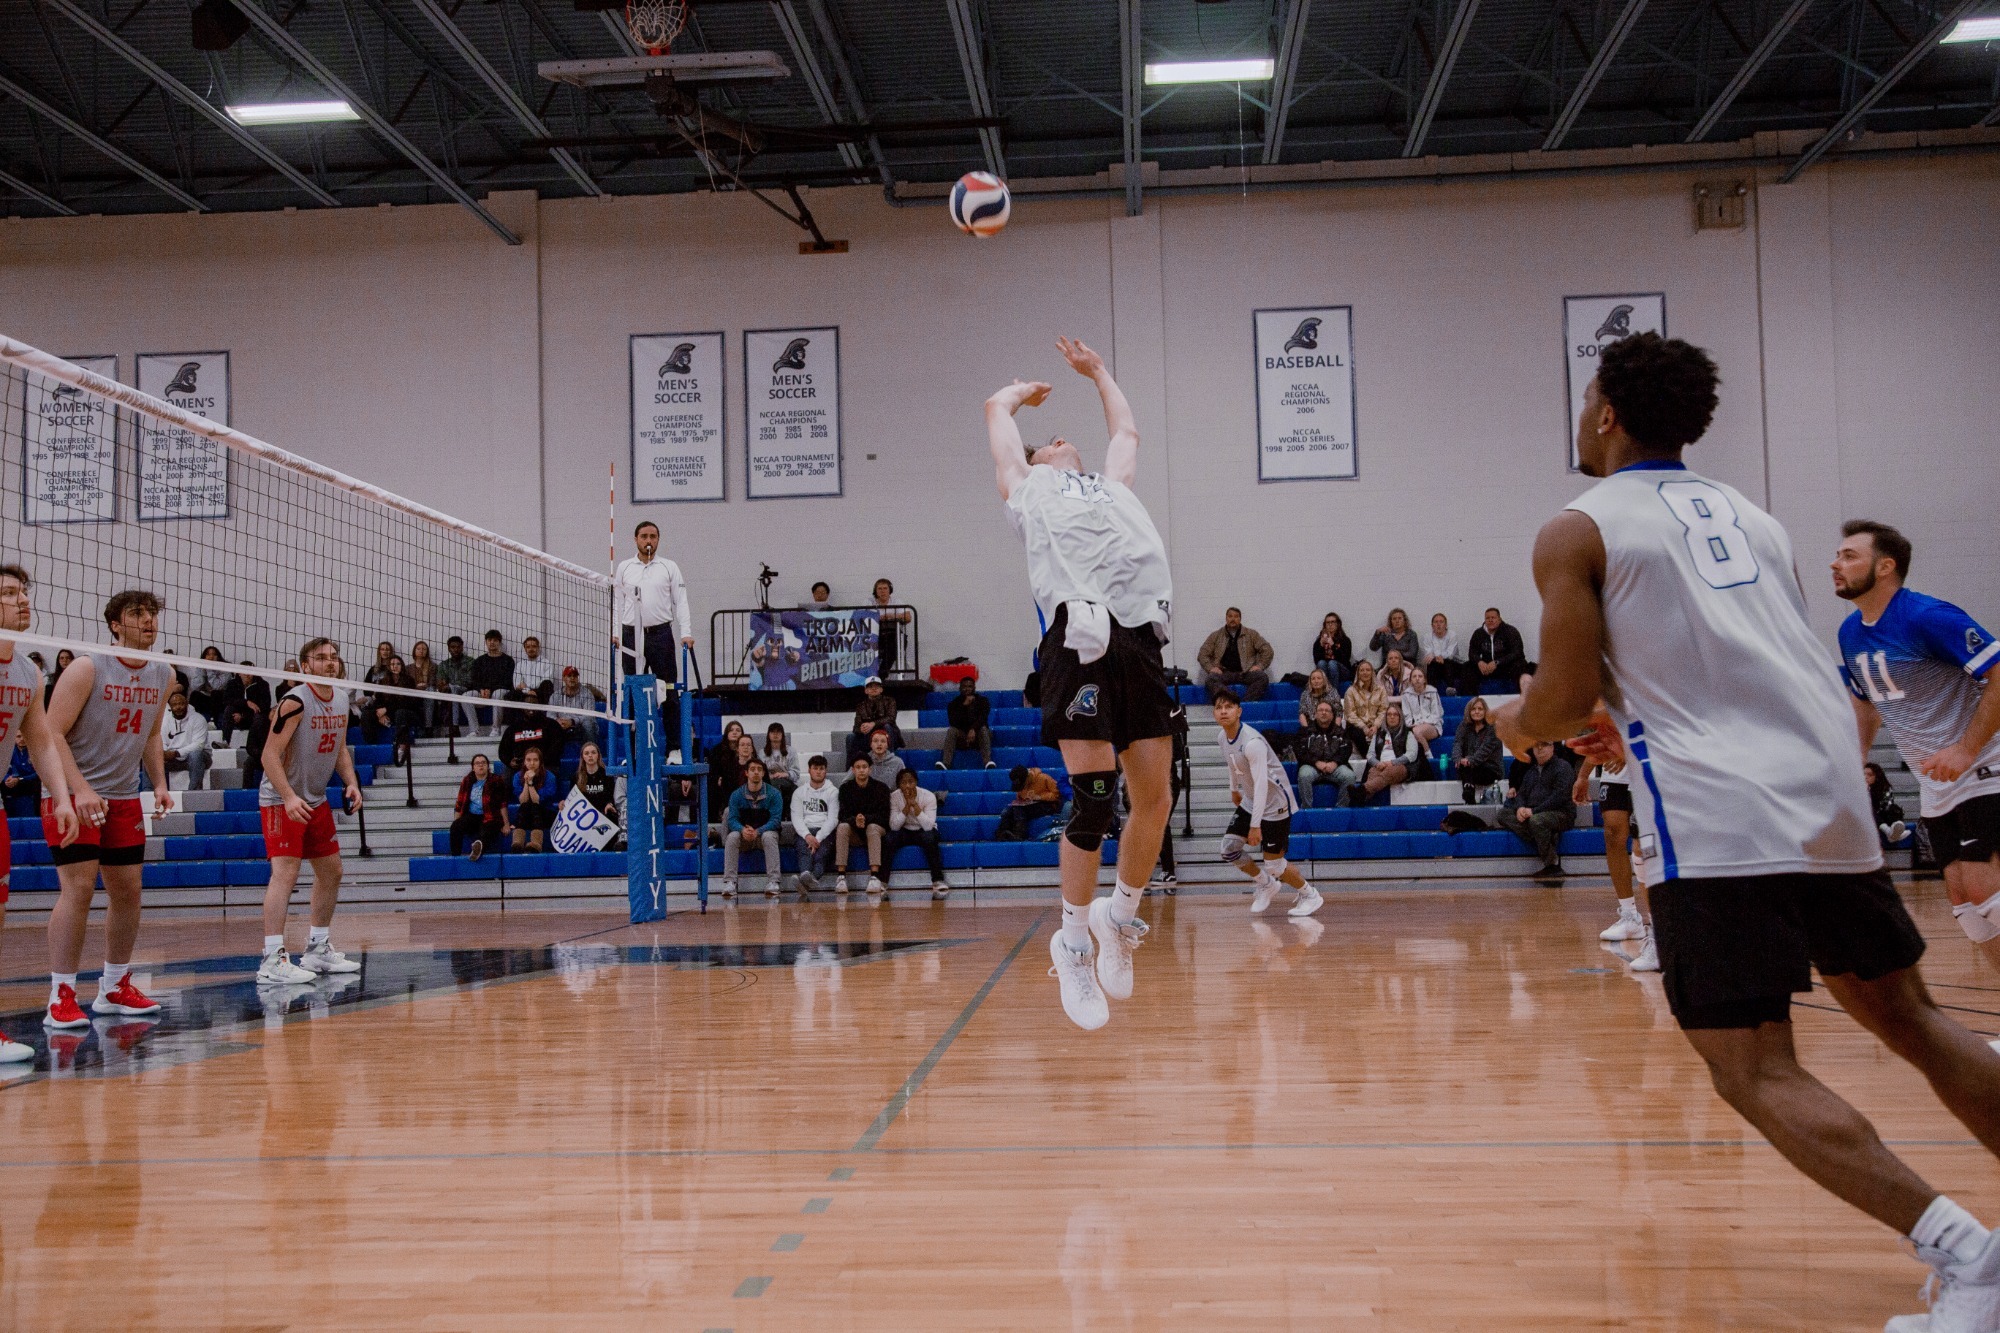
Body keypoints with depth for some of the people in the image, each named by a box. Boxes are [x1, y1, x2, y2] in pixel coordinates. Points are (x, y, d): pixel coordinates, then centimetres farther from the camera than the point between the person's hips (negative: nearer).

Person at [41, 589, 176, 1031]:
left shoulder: (163, 675, 5)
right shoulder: (87, 669, -14)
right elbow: (52, 735, -17)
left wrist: (159, 783, 5)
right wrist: (80, 789, -26)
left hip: (125, 797, 7)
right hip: (72, 794, -7)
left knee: (128, 890, 8)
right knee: (78, 887, -14)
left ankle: (114, 988, 22)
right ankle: (61, 997, -9)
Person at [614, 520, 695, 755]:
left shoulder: (669, 567, 7)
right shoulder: (623, 568, 12)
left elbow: (681, 602, 4)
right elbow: (617, 603, 12)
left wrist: (686, 633, -7)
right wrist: (615, 633, 1)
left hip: (661, 634, -1)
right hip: (631, 636, 2)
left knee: (669, 694, -3)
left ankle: (674, 748, 1)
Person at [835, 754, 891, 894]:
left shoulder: (881, 788, -2)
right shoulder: (846, 788, 2)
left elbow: (883, 816, -9)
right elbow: (843, 815, -7)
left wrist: (866, 819, -28)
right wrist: (855, 820, -30)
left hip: (875, 827, -1)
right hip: (853, 831, 1)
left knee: (873, 828, -36)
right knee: (842, 827, -31)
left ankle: (875, 876, -47)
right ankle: (841, 876, -38)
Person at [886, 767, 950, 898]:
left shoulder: (928, 796, -18)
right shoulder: (895, 797, -13)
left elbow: (928, 826, -29)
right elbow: (894, 826, -22)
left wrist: (914, 804, -33)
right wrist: (907, 805, -29)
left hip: (924, 831, -2)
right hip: (904, 832, 2)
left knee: (929, 838, -36)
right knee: (889, 839, -30)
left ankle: (938, 882, -35)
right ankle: (882, 883, -26)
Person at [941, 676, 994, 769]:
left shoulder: (983, 701, -1)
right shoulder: (953, 704, 1)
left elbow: (983, 718, -18)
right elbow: (953, 722, -16)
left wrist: (973, 730, -37)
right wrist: (964, 705, -22)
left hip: (978, 735, -1)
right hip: (961, 737, 1)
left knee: (983, 729, -32)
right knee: (951, 730, -27)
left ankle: (987, 761, -48)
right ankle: (946, 763, -42)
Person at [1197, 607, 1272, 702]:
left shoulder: (1251, 635, 18)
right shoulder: (1216, 636, 18)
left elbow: (1266, 650, 13)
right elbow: (1202, 654, 13)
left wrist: (1259, 665, -3)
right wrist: (1211, 668, -5)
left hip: (1245, 673, 0)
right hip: (1224, 673, 0)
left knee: (1262, 677, -31)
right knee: (1211, 679, -34)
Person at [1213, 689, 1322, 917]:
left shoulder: (1252, 742, -28)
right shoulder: (1222, 737, -2)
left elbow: (1261, 784, -31)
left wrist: (1255, 825, -33)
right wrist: (1234, 789, 32)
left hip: (1274, 804, -8)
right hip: (1249, 802, 8)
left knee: (1272, 863, -7)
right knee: (1229, 849, 2)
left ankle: (1310, 896, 17)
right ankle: (1266, 885, 25)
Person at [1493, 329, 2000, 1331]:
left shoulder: (1577, 532, 1)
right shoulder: (1748, 516, 21)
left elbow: (1565, 700, -4)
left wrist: (1516, 724, 19)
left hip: (1719, 817, -7)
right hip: (1832, 794, 7)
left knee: (1755, 1071, -2)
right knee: (1905, 1018, 19)